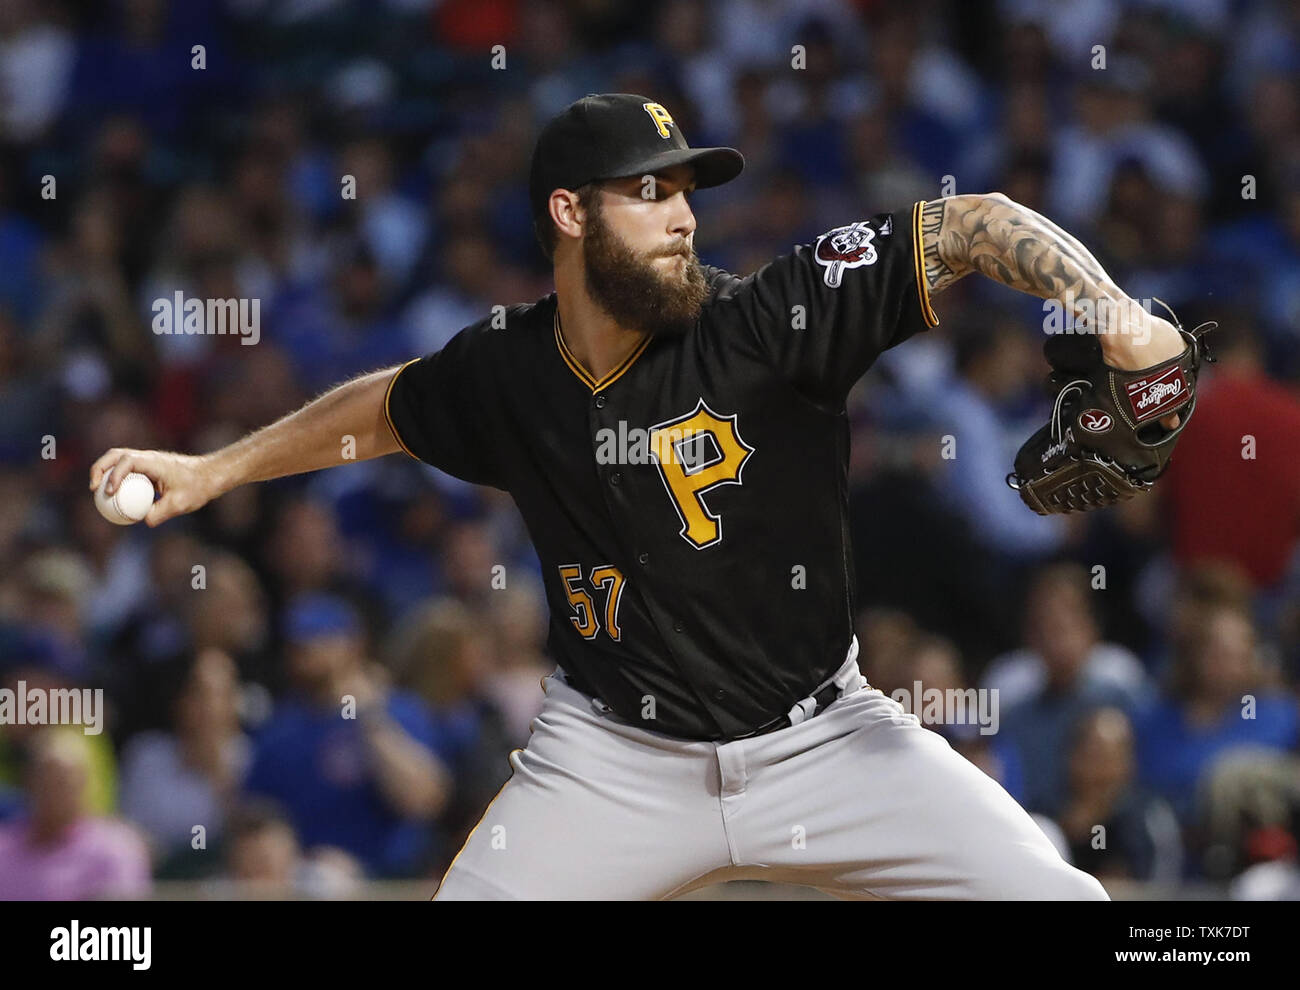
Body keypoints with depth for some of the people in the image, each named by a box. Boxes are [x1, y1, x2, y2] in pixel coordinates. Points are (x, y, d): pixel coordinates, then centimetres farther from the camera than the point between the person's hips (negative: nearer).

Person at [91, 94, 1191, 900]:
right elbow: (388, 408, 18)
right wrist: (213, 469, 20)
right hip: (615, 760, 2)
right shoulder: (504, 370, -6)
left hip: (822, 741, -2)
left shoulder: (771, 320, -17)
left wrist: (1115, 323, -38)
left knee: (1051, 895, -15)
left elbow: (977, 226, -23)